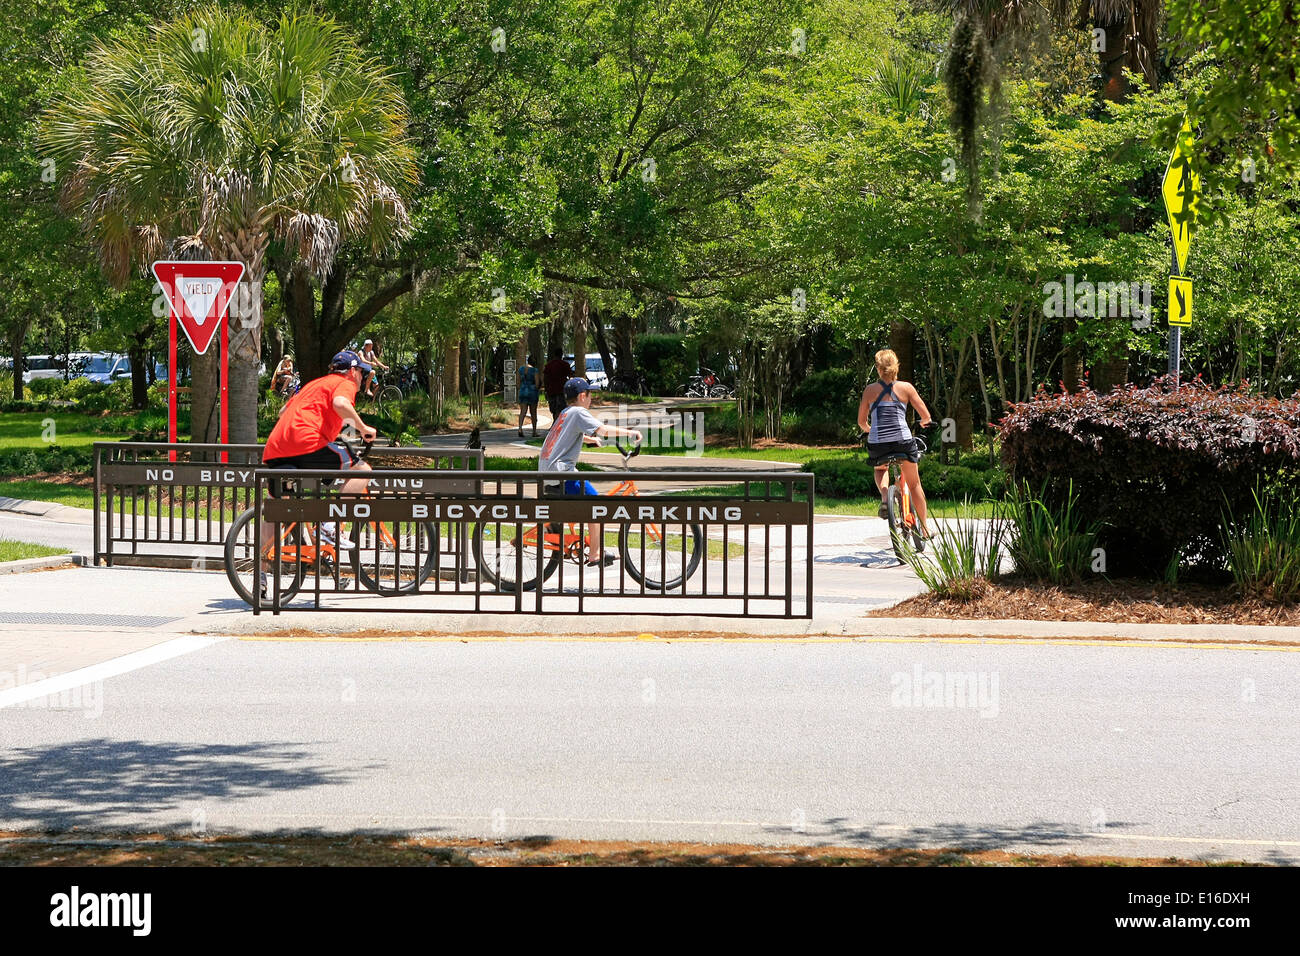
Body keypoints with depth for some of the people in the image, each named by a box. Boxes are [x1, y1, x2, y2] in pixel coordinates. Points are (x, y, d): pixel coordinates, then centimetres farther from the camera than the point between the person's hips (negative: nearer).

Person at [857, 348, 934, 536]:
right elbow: (926, 415, 4)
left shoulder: (869, 390, 5)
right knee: (914, 484, 20)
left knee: (881, 469, 35)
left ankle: (884, 496, 5)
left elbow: (861, 422, 10)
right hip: (903, 441, 0)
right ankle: (924, 528, 25)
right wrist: (924, 422, 28)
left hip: (877, 444, 0)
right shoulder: (906, 387, 2)